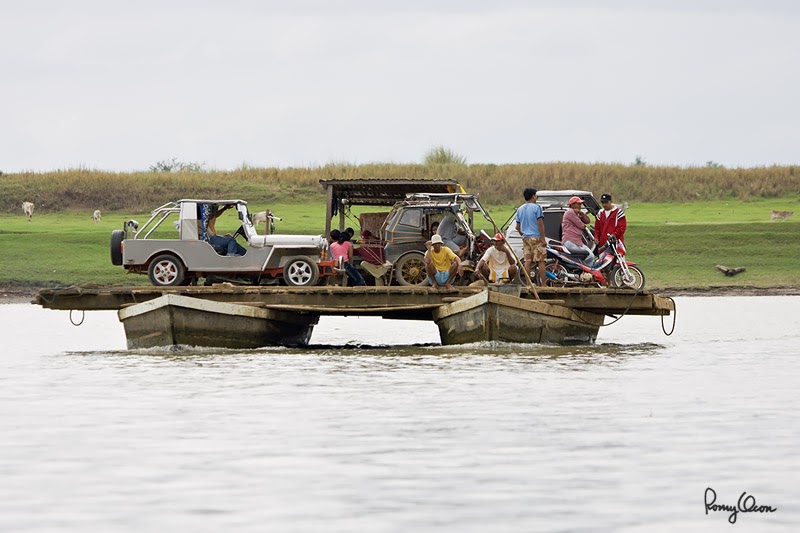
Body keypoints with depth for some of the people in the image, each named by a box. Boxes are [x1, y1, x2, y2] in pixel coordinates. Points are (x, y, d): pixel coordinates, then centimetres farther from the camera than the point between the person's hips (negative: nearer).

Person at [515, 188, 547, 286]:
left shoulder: (520, 209, 11)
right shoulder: (536, 207, -8)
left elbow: (518, 227, 13)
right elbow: (540, 224, -12)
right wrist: (543, 239, -10)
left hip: (526, 238, 6)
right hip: (536, 237, -6)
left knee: (528, 261, 6)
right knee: (541, 261, -4)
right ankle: (543, 284, -7)